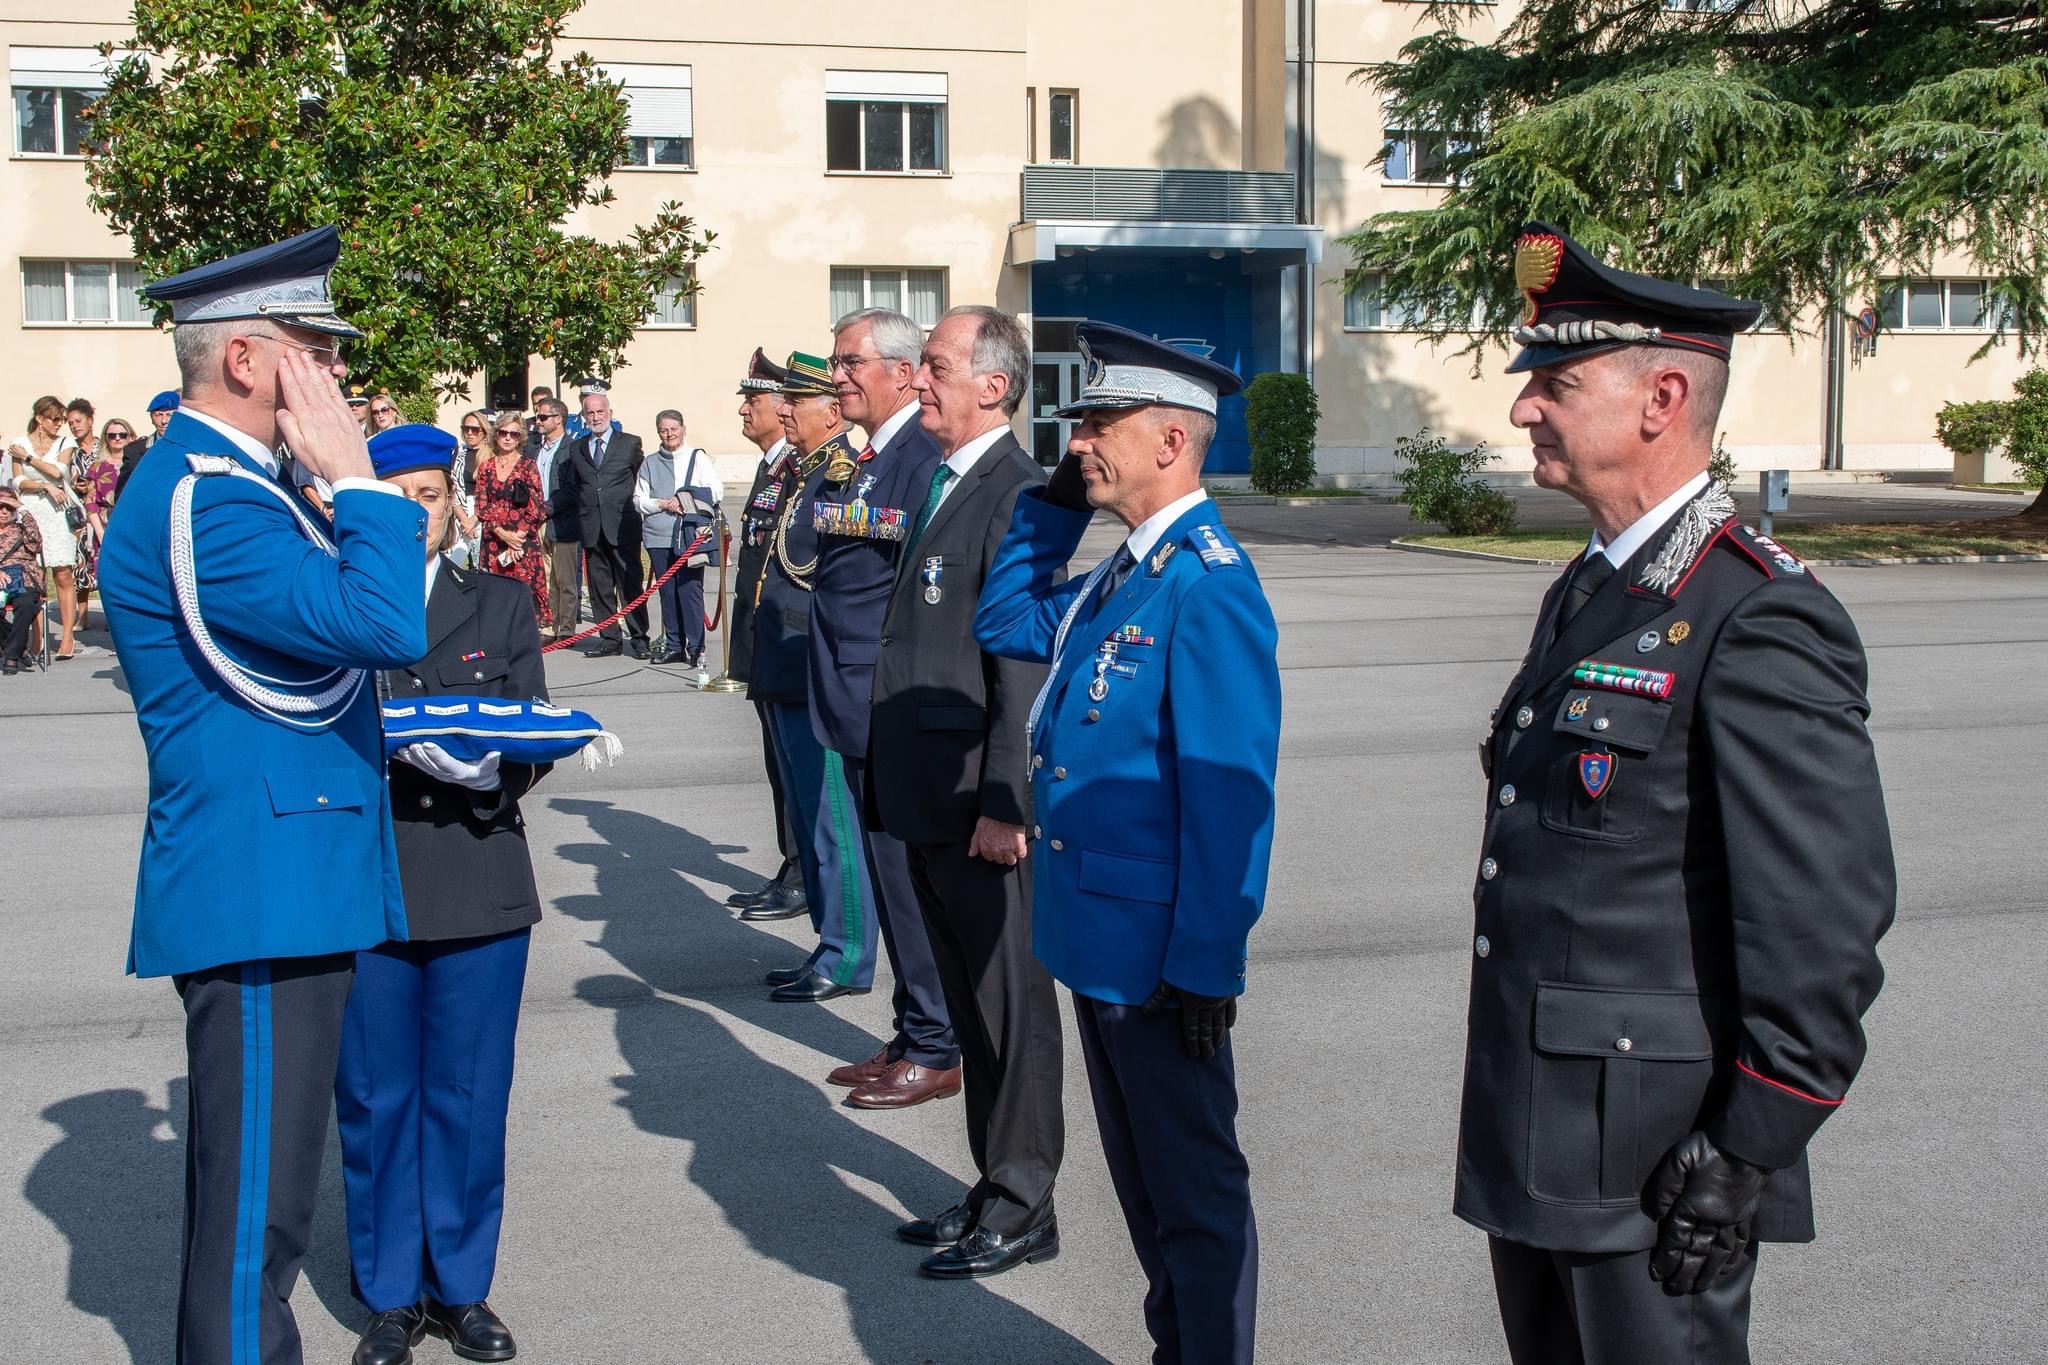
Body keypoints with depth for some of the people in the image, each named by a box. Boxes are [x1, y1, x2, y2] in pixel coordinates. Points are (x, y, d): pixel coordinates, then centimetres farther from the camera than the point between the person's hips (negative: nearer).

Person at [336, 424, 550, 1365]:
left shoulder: (502, 608, 12)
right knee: (375, 1100, 6)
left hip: (480, 891, 1)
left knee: (469, 1100, 7)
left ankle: (461, 1286, 21)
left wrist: (491, 766, -16)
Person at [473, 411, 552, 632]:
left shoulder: (527, 466, 2)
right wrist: (502, 533, -8)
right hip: (494, 543, 3)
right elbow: (482, 508, 6)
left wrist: (518, 536, -8)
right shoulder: (486, 467, 10)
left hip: (524, 542, -3)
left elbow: (537, 509, -2)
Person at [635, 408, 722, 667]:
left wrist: (686, 501, -9)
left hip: (691, 536, -3)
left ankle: (696, 648, -5)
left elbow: (717, 492, 1)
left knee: (690, 590, -8)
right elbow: (638, 500, 11)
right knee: (667, 591, 6)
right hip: (659, 536, 3)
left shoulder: (698, 458, 7)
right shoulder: (650, 463, 13)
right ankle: (673, 646, 14)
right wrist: (663, 504, -6)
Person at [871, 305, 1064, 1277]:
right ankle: (994, 1190, 29)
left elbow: (1024, 667, -20)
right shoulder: (942, 486, 13)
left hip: (982, 809, -9)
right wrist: (900, 785, 15)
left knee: (1009, 1004, 3)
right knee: (970, 1005, 17)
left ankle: (1020, 1212, 15)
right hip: (929, 801, 9)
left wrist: (1004, 805, -21)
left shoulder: (1017, 496, -15)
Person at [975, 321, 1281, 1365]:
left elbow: (1229, 797, -23)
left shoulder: (1206, 588, -21)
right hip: (1099, 935, 10)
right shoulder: (1122, 574, 8)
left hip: (1161, 962, -10)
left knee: (1193, 1190, 6)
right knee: (1142, 1177, 22)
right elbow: (1004, 624, 20)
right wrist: (1055, 502, 9)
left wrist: (1204, 968, -22)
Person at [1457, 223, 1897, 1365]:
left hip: (1651, 1162, -9)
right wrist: (1509, 1115, 19)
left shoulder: (1761, 625, -18)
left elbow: (1828, 921, -21)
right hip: (1531, 1142, 9)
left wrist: (1747, 1154, -18)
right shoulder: (1587, 593, 11)